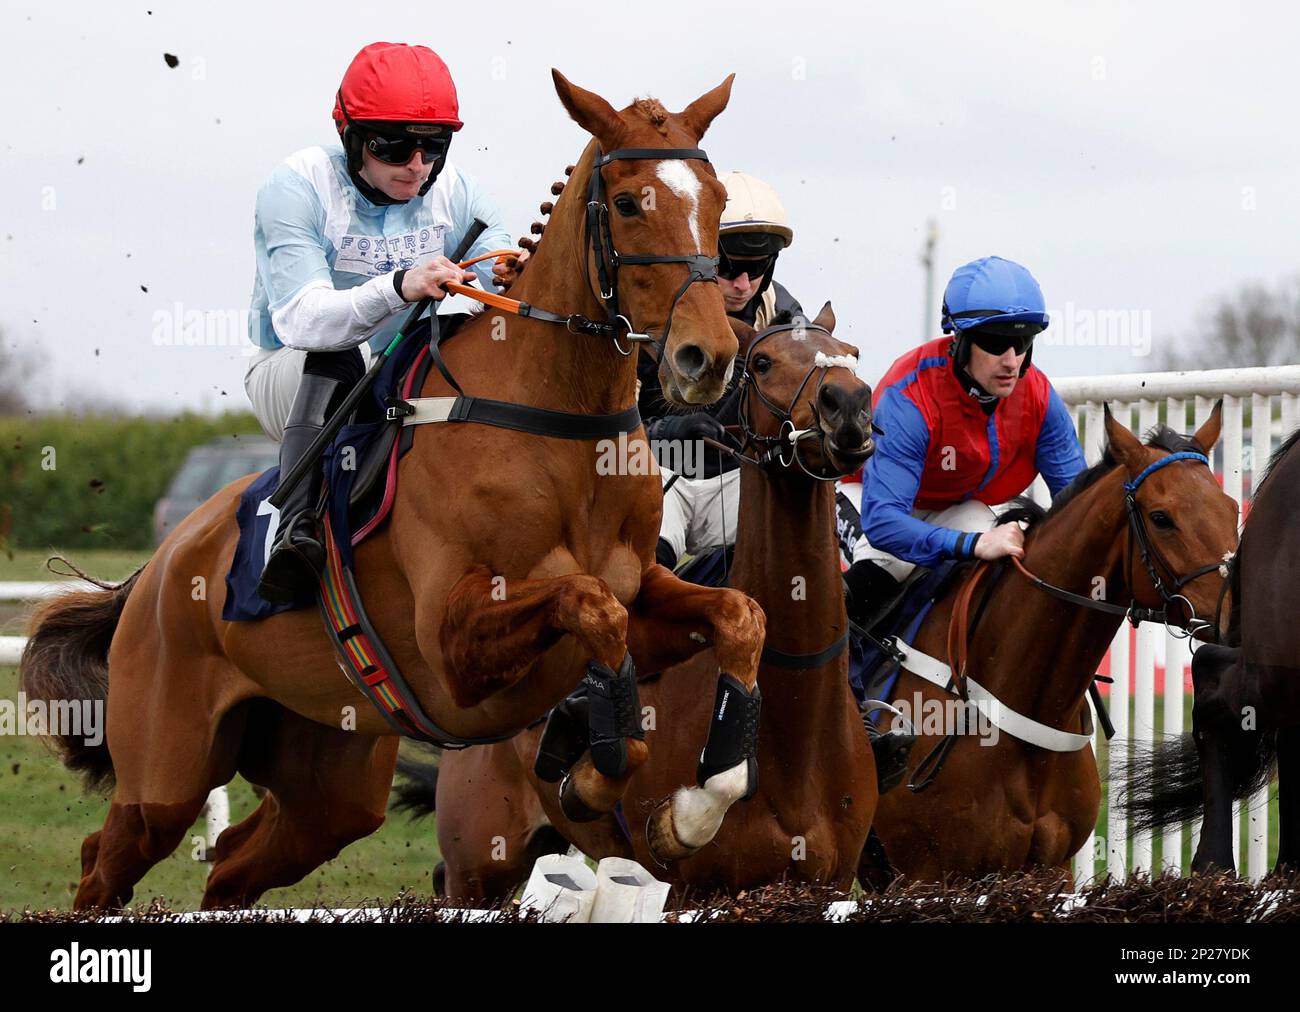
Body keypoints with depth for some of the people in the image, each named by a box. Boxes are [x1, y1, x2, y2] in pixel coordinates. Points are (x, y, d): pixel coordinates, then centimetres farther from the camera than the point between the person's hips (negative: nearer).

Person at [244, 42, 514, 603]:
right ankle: (297, 530, -42)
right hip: (292, 375, -4)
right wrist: (397, 288, -50)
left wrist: (516, 279, -40)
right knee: (336, 359, -38)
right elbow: (299, 319, -32)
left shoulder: (455, 191, -4)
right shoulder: (298, 187, -19)